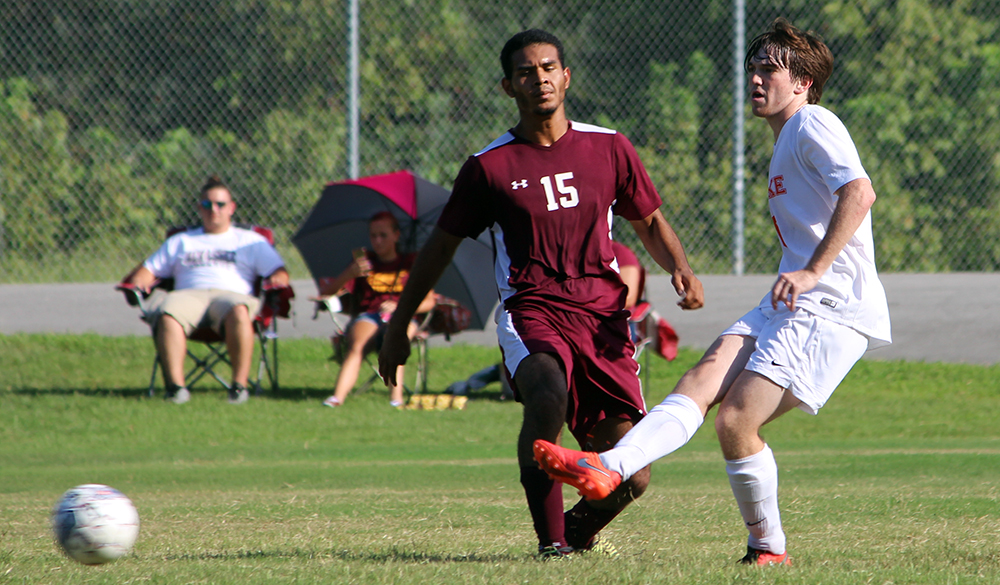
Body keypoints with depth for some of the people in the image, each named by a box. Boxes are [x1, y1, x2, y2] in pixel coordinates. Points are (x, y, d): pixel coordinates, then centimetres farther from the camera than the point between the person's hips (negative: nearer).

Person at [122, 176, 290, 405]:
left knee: (238, 312, -40)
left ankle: (240, 384, -40)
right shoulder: (180, 242, 33)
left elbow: (278, 272, 15)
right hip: (189, 295, 1)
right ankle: (176, 386, -45)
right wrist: (139, 279, 4)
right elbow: (149, 270, 28)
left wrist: (278, 279, -9)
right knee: (167, 314, -37)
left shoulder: (251, 240, 26)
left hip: (232, 293, -1)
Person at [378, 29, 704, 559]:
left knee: (629, 479, -5)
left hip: (603, 317, 3)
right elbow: (440, 246, 13)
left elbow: (649, 221, 21)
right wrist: (398, 328, 16)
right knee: (547, 398, -37)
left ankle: (578, 529, 28)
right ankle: (549, 540, -22)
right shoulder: (489, 166, 2)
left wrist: (681, 270, 1)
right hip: (530, 313, -3)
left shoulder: (608, 148, 8)